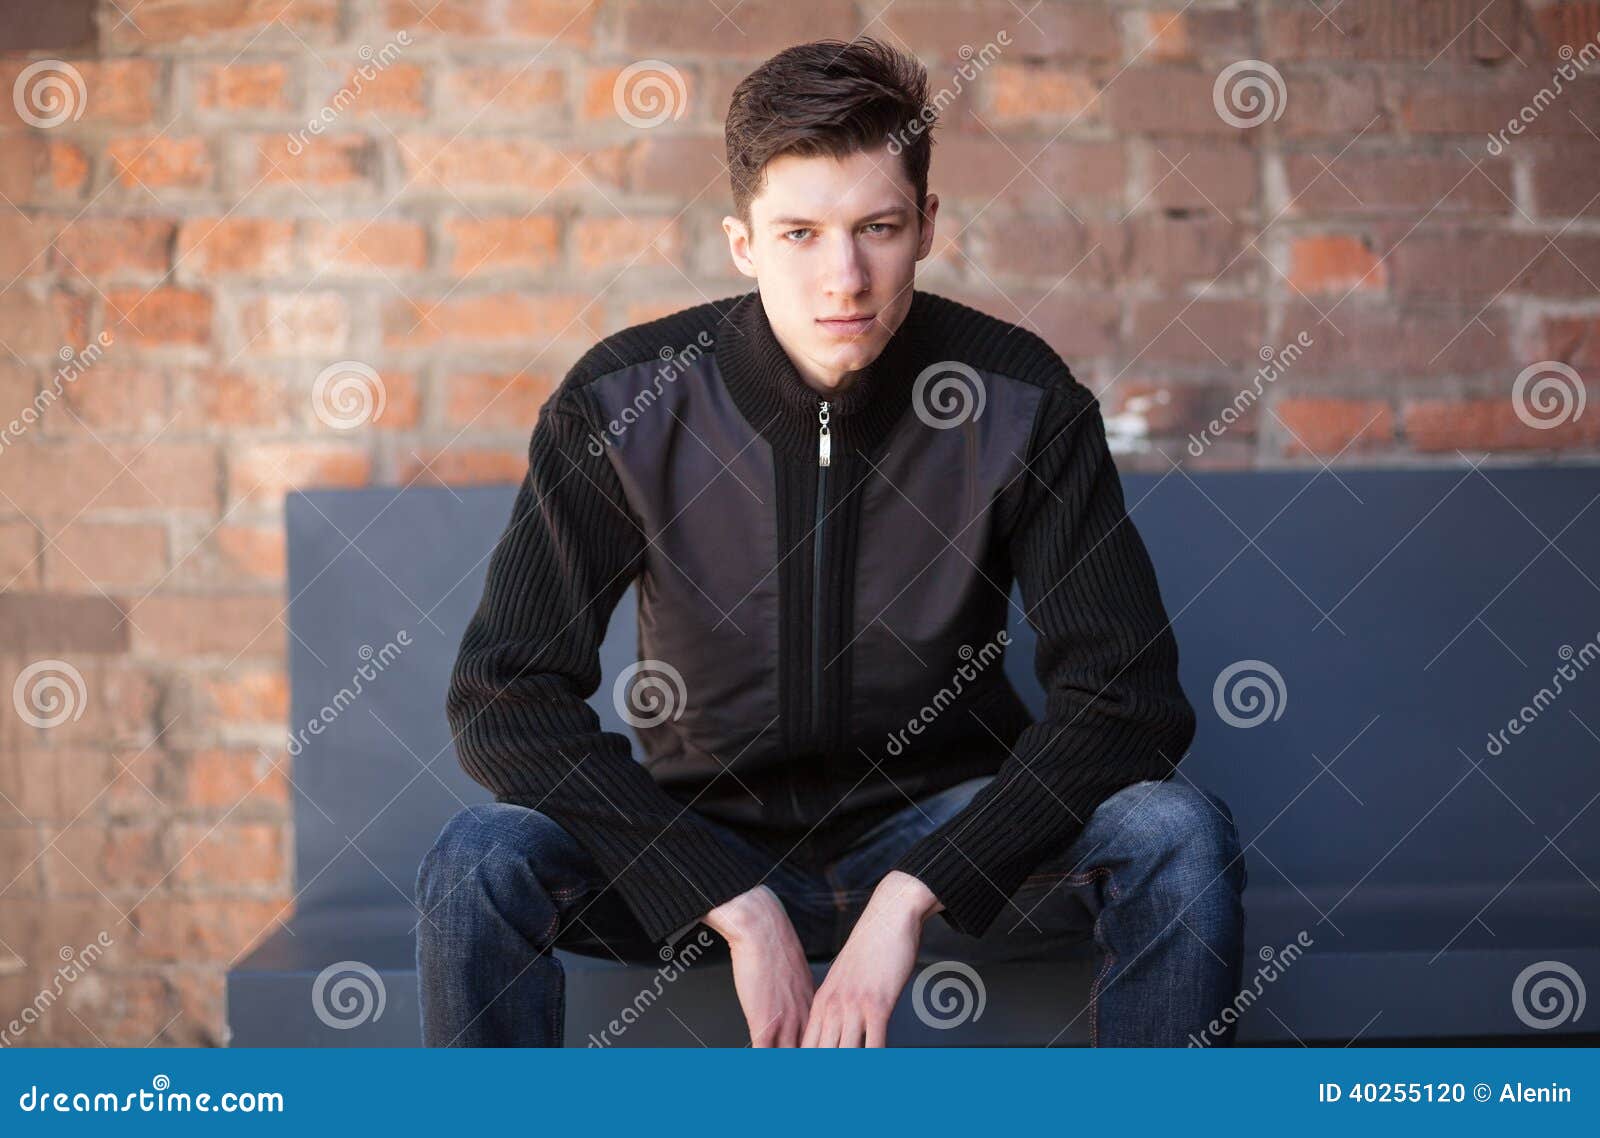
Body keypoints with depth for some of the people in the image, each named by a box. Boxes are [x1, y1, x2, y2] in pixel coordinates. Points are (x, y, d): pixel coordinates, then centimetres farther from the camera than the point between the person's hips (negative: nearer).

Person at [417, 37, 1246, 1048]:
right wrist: (738, 907, -23)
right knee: (481, 860, -28)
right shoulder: (623, 404, -13)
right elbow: (505, 697, -16)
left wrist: (912, 895, -25)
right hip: (709, 844, 0)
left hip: (942, 834, 0)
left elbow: (1130, 696, -15)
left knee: (1179, 835, -27)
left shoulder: (1024, 402, -13)